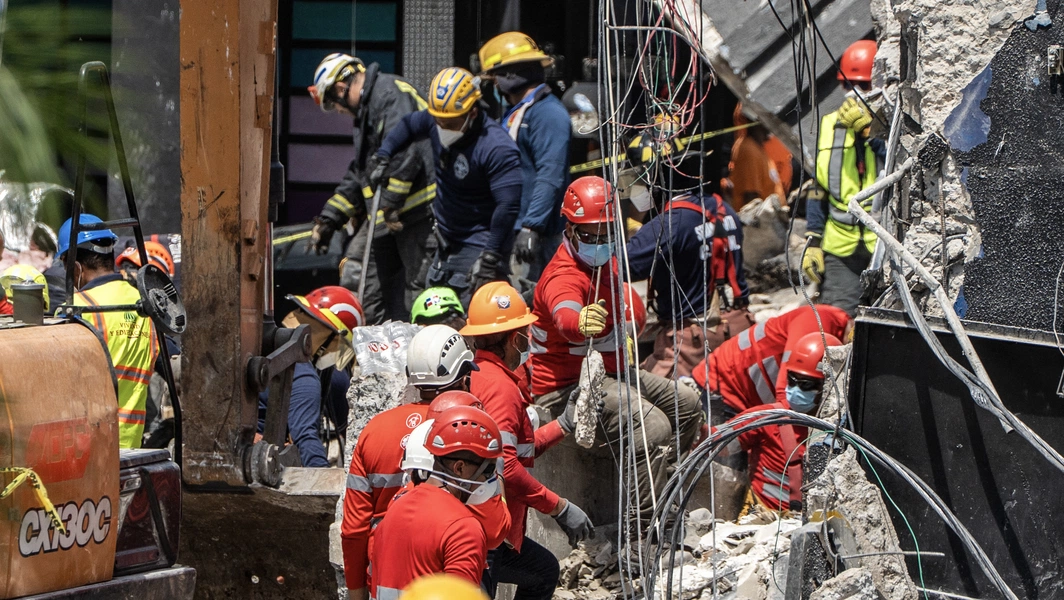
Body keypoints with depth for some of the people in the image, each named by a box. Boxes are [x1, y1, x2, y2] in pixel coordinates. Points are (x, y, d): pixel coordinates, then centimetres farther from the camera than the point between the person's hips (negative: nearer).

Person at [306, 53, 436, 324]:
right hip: (384, 216, 11)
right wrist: (329, 218, 24)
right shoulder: (367, 110, 24)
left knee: (418, 285, -11)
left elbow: (405, 151, -24)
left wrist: (390, 204, -22)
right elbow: (357, 176, 30)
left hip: (418, 208, -11)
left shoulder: (392, 93, -10)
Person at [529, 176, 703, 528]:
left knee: (685, 405, 12)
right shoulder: (565, 277, -25)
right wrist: (582, 322, -72)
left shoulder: (606, 264, 8)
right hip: (567, 389, -10)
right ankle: (643, 526, -25)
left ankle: (663, 492, 26)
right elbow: (565, 315, -51)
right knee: (653, 426, -28)